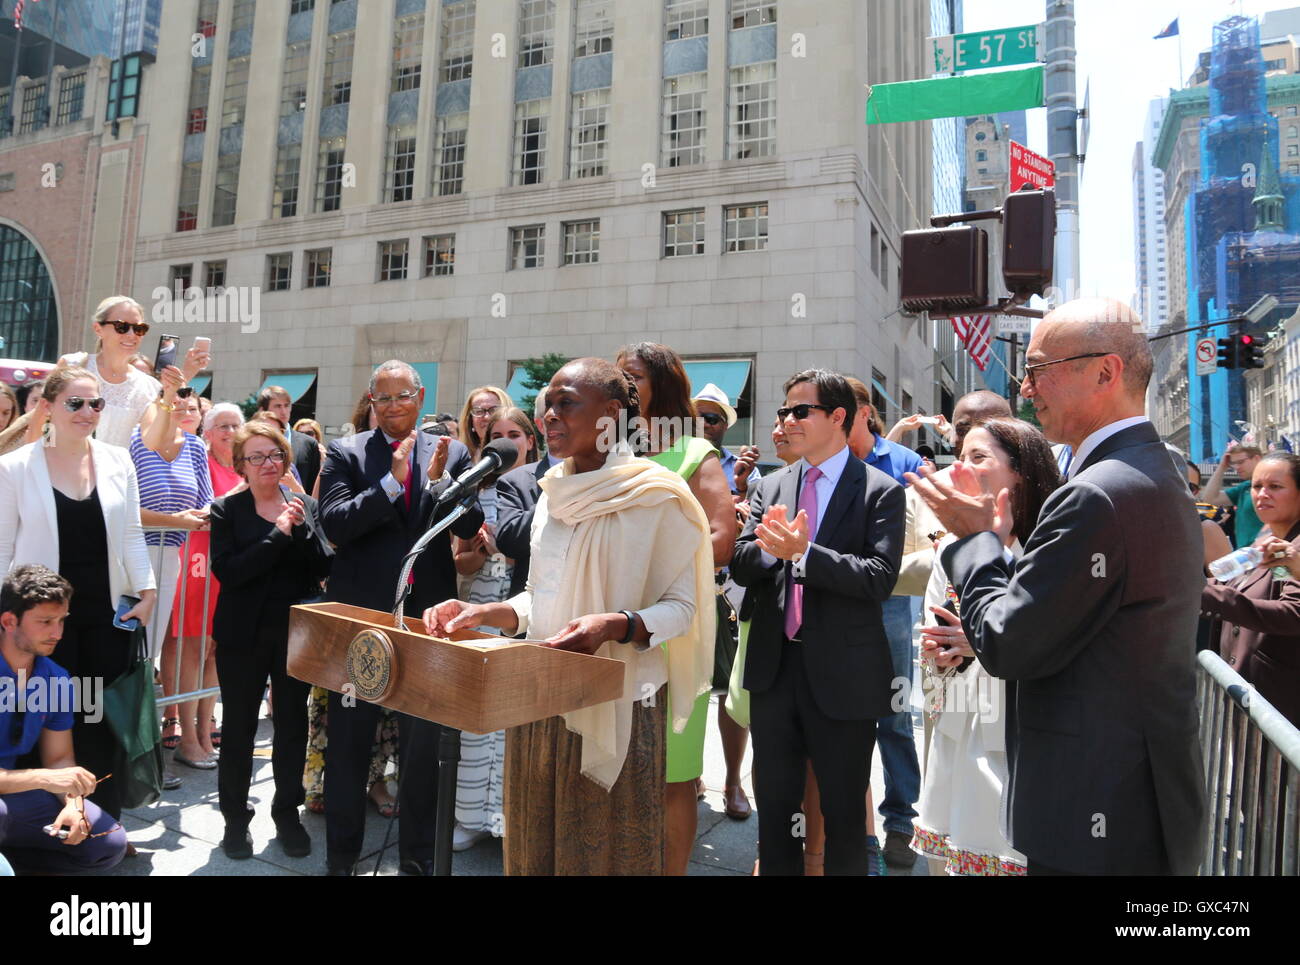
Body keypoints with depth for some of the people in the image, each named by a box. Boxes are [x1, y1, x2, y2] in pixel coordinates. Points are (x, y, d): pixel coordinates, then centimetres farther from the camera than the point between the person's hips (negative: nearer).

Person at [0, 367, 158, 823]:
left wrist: (146, 590, -2)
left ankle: (105, 824, 21)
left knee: (103, 719, 8)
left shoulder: (118, 460, 3)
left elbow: (131, 534, 6)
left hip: (107, 613, 2)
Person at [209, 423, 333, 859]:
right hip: (244, 635, -2)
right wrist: (278, 534, -20)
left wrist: (301, 527, -18)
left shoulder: (305, 506, 4)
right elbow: (228, 571, -15)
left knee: (293, 725, 11)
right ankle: (235, 818, 25)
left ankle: (288, 813, 27)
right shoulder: (227, 510, -2)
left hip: (297, 632, 2)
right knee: (238, 727, 9)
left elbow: (323, 567, -4)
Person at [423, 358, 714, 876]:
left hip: (615, 708, -6)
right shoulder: (555, 495, 9)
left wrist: (615, 625, -27)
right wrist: (484, 613, -1)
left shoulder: (656, 497, -10)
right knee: (534, 847, 17)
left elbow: (681, 606, -11)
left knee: (606, 851, 8)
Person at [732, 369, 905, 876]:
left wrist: (804, 552, -26)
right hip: (774, 666, 5)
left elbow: (880, 577, -17)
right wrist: (768, 546, -19)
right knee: (774, 805, 18)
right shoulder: (771, 486, 8)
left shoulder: (880, 491, -7)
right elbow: (741, 567, 2)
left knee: (844, 811, 12)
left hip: (843, 673, -4)